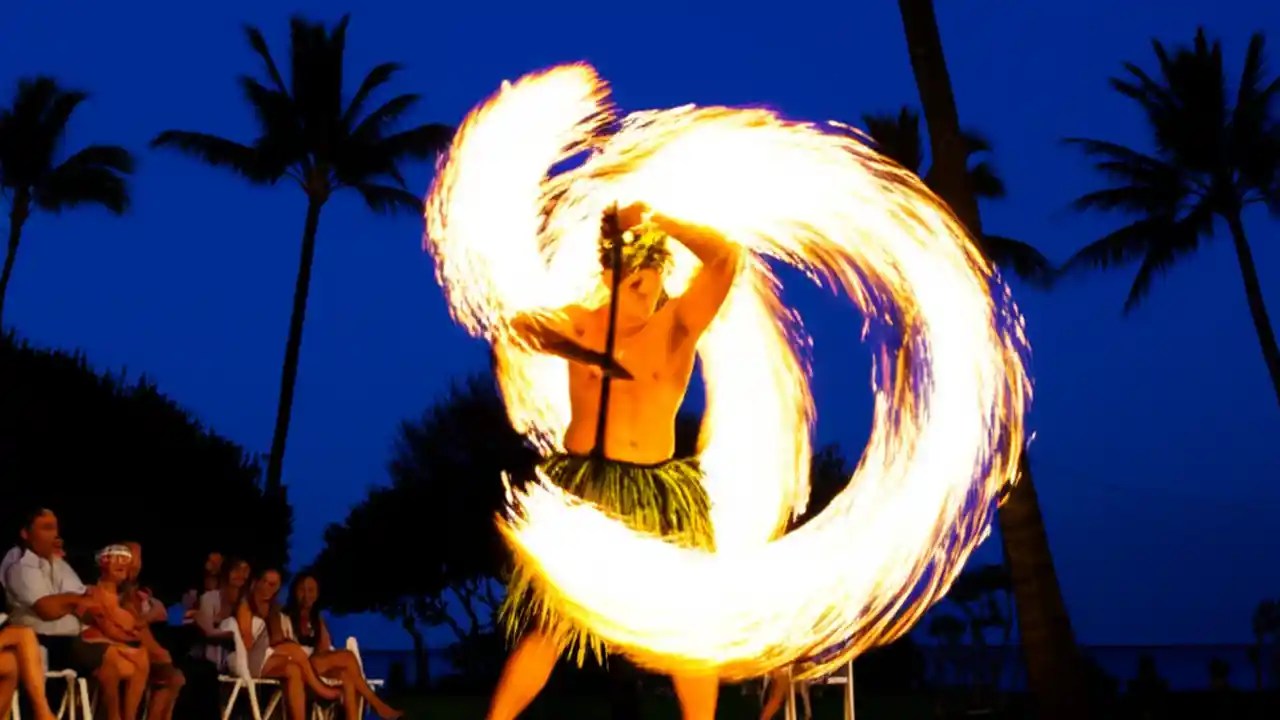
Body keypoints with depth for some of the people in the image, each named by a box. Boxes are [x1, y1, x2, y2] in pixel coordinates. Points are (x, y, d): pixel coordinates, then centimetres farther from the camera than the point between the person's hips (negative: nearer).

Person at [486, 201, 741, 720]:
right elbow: (517, 327, -10)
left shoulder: (678, 323, 0)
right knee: (550, 625, 1)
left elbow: (728, 257, -12)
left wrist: (657, 221, -13)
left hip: (660, 494, 1)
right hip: (583, 488, -1)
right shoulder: (578, 324, 2)